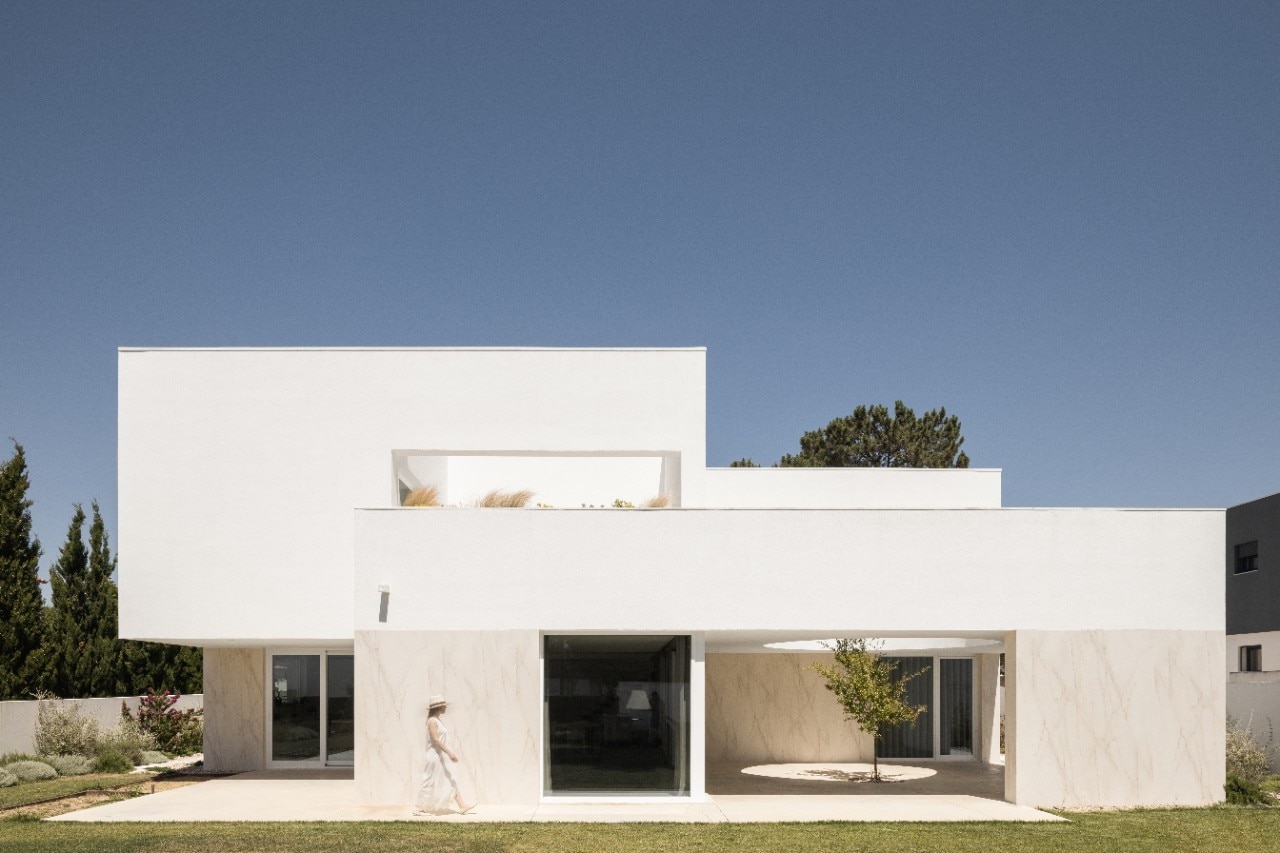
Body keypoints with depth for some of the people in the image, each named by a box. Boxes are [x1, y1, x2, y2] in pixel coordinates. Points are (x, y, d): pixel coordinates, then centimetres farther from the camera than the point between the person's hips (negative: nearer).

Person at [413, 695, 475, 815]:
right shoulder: (432, 721, -16)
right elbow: (436, 740, -23)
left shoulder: (438, 720, 12)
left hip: (442, 757, 10)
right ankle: (418, 808, 7)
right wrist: (449, 753, -26)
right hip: (435, 757, -10)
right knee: (430, 783, -2)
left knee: (452, 781, 7)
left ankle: (462, 806, 7)